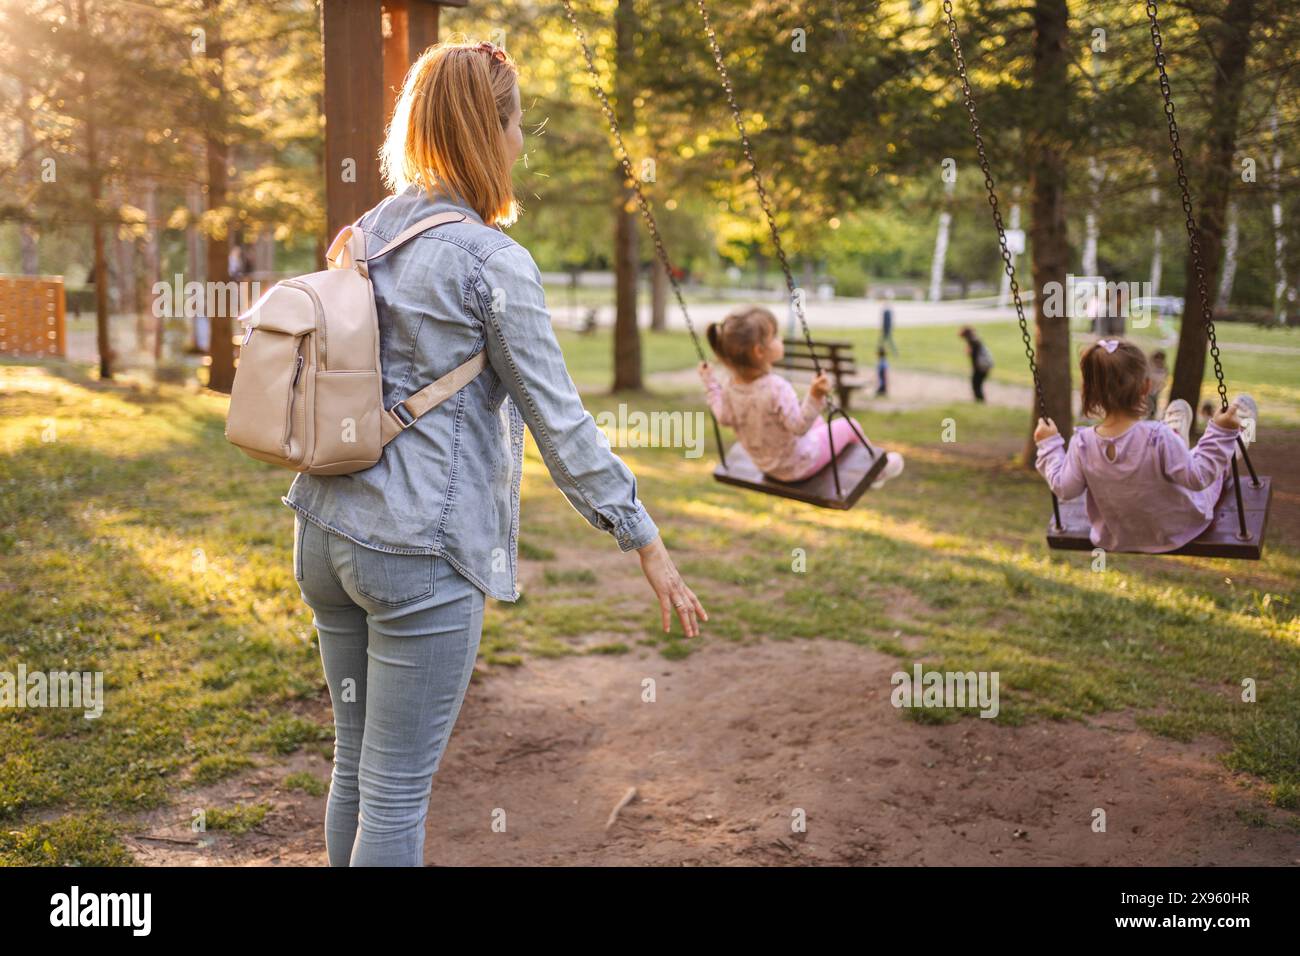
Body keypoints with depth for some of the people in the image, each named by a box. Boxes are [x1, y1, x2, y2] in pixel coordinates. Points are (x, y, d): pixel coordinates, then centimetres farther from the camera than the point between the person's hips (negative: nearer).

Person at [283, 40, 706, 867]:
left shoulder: (362, 235, 9)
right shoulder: (492, 262, -12)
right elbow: (560, 420, -12)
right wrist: (648, 544, -6)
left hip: (327, 532, 8)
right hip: (422, 551, -7)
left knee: (356, 765, 19)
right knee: (398, 792, 2)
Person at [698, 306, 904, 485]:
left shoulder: (732, 387, -15)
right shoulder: (776, 388, -37)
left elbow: (725, 418, 0)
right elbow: (799, 426, -37)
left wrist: (710, 384, 8)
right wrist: (815, 397, -50)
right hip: (798, 465, -7)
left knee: (816, 419, 30)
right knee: (848, 426, 13)